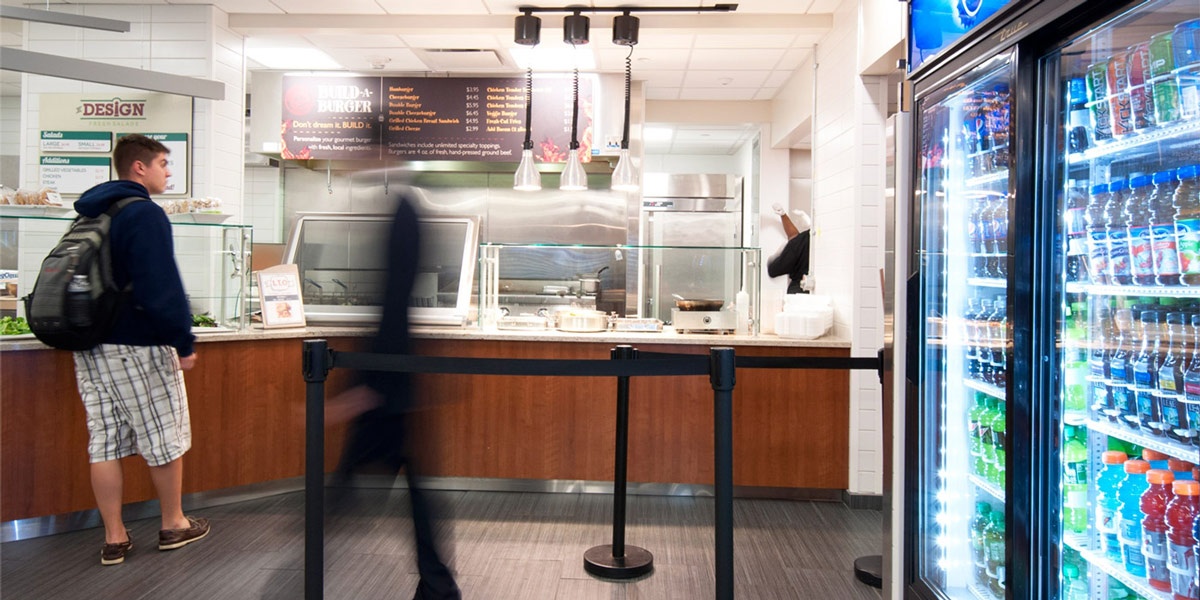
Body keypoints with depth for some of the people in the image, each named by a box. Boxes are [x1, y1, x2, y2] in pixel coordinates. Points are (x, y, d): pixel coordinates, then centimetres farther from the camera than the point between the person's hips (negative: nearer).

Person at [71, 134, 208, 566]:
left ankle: (114, 538, 14)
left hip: (90, 343, 8)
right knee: (165, 438, 7)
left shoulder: (89, 213, 14)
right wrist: (184, 342, -15)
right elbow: (162, 287, -21)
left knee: (104, 442, 8)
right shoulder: (145, 214, -15)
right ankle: (173, 525, 20)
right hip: (137, 346, -8)